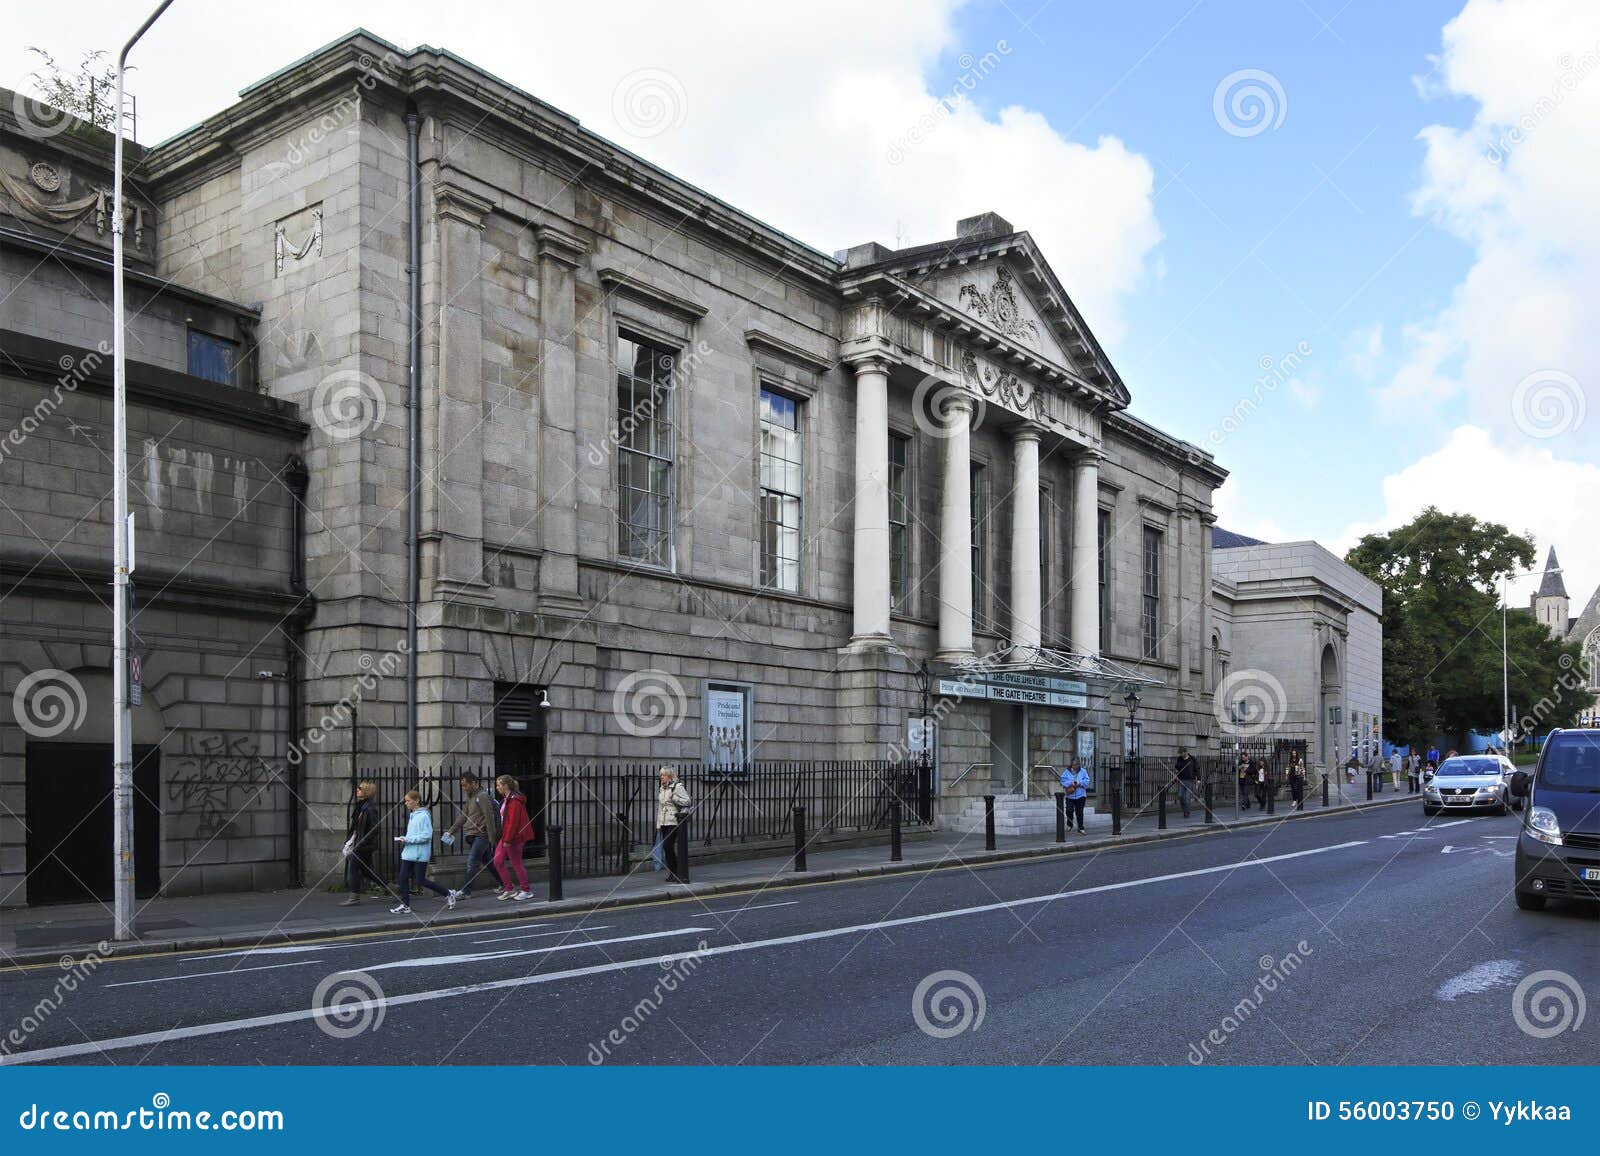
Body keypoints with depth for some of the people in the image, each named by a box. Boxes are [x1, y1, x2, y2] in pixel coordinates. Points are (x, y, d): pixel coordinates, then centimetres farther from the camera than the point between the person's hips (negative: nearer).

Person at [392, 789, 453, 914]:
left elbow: (426, 836, -21)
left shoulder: (424, 816, -15)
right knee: (403, 878, 2)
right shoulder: (412, 815, 13)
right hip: (408, 853, 8)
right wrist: (403, 839, 5)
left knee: (420, 881, -2)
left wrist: (407, 839, -20)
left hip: (420, 854, -8)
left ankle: (448, 893, 11)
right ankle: (405, 905, 10)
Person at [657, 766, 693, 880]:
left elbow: (688, 801, -13)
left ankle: (674, 873, -2)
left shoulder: (678, 787, -6)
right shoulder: (661, 789, 16)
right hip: (664, 823, 7)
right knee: (666, 847, 6)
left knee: (668, 846, -12)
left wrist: (674, 798, -22)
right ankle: (672, 874, 13)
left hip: (674, 822, -7)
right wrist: (658, 824, 18)